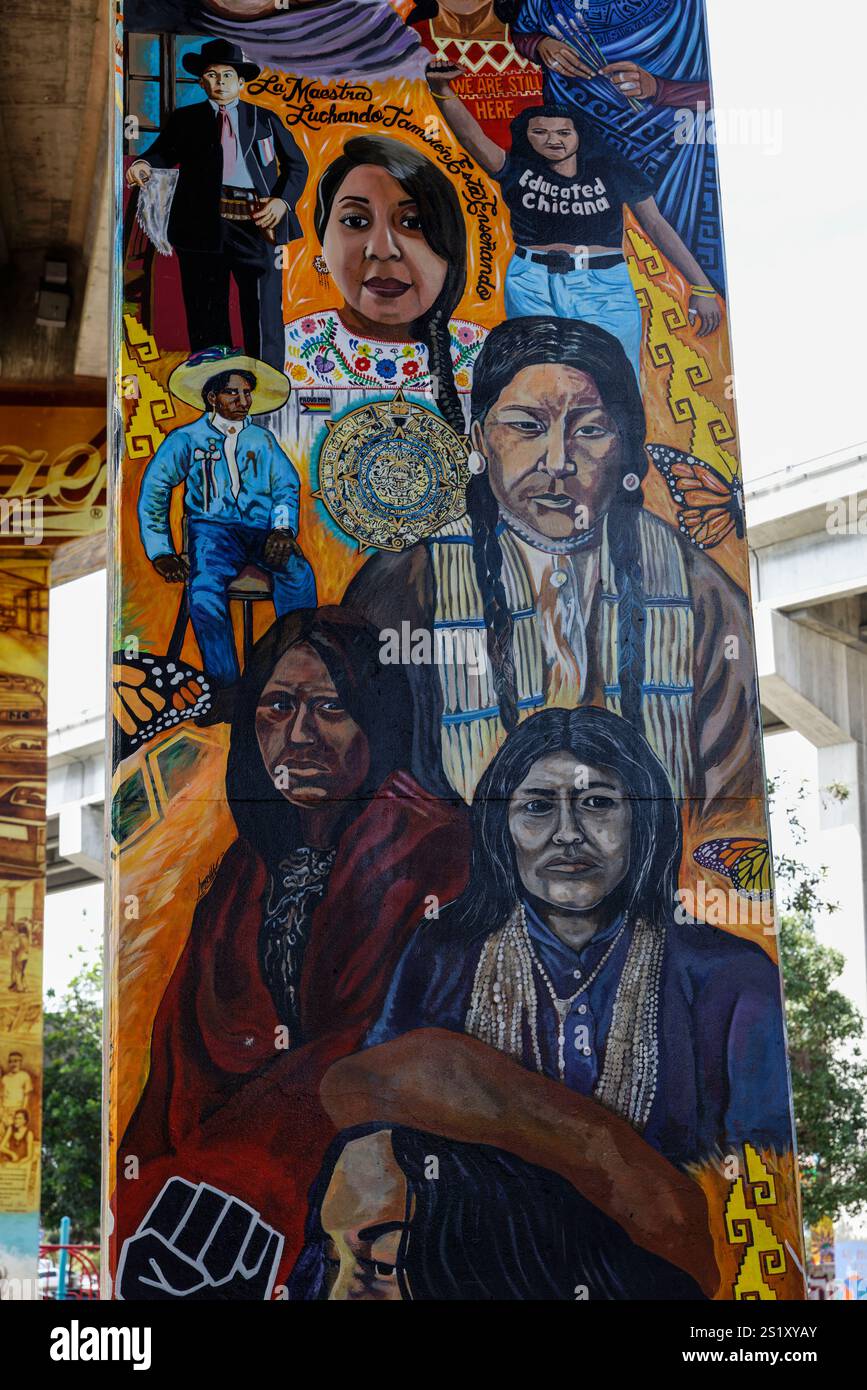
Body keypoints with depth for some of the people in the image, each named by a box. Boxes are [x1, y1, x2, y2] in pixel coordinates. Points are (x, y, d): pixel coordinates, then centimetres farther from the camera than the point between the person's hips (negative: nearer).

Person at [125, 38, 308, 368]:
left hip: (255, 224, 0)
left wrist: (283, 200, -2)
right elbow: (164, 151, 1)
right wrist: (144, 164, -22)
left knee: (263, 310, -4)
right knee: (206, 312, 4)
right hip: (203, 225, 1)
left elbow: (296, 164, 15)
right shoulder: (184, 119, 16)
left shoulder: (265, 119, 17)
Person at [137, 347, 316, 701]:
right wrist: (161, 552, -4)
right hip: (212, 528, -2)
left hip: (261, 529, 2)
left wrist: (283, 529, -10)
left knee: (298, 572, -32)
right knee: (205, 589, -34)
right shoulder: (186, 439, 13)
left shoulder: (262, 440, 21)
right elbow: (154, 489, 6)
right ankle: (227, 685, -27)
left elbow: (286, 486, 12)